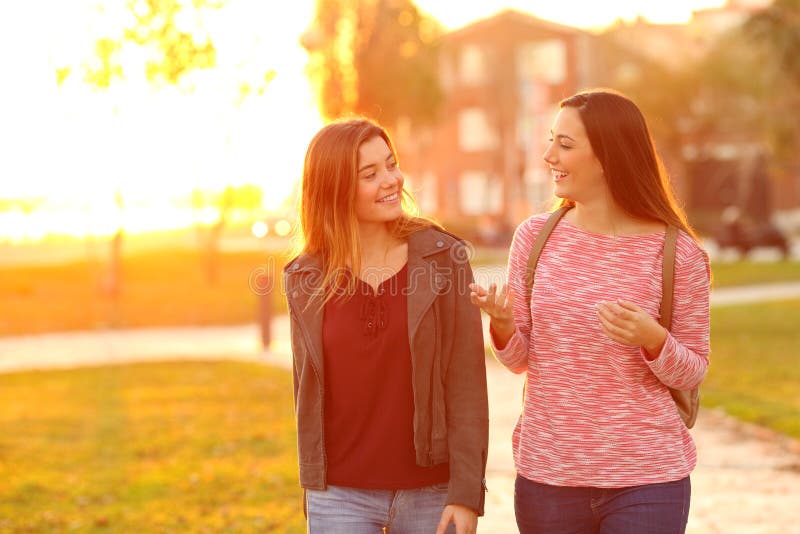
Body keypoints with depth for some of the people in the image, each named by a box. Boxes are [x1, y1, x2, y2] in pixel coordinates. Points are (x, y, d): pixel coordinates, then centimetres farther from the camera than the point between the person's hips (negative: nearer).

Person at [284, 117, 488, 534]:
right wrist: (313, 494, 11)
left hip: (430, 493, -1)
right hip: (340, 496, 1)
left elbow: (467, 385, -6)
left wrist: (467, 493, -10)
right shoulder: (306, 279, 1)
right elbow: (308, 393, 9)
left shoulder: (443, 258, -4)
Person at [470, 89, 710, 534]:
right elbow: (520, 359, 8)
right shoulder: (535, 237, 2)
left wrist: (653, 340, -19)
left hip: (646, 480, -2)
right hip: (546, 475, 3)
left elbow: (692, 372, 1)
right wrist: (502, 324, -13)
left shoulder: (677, 252, -6)